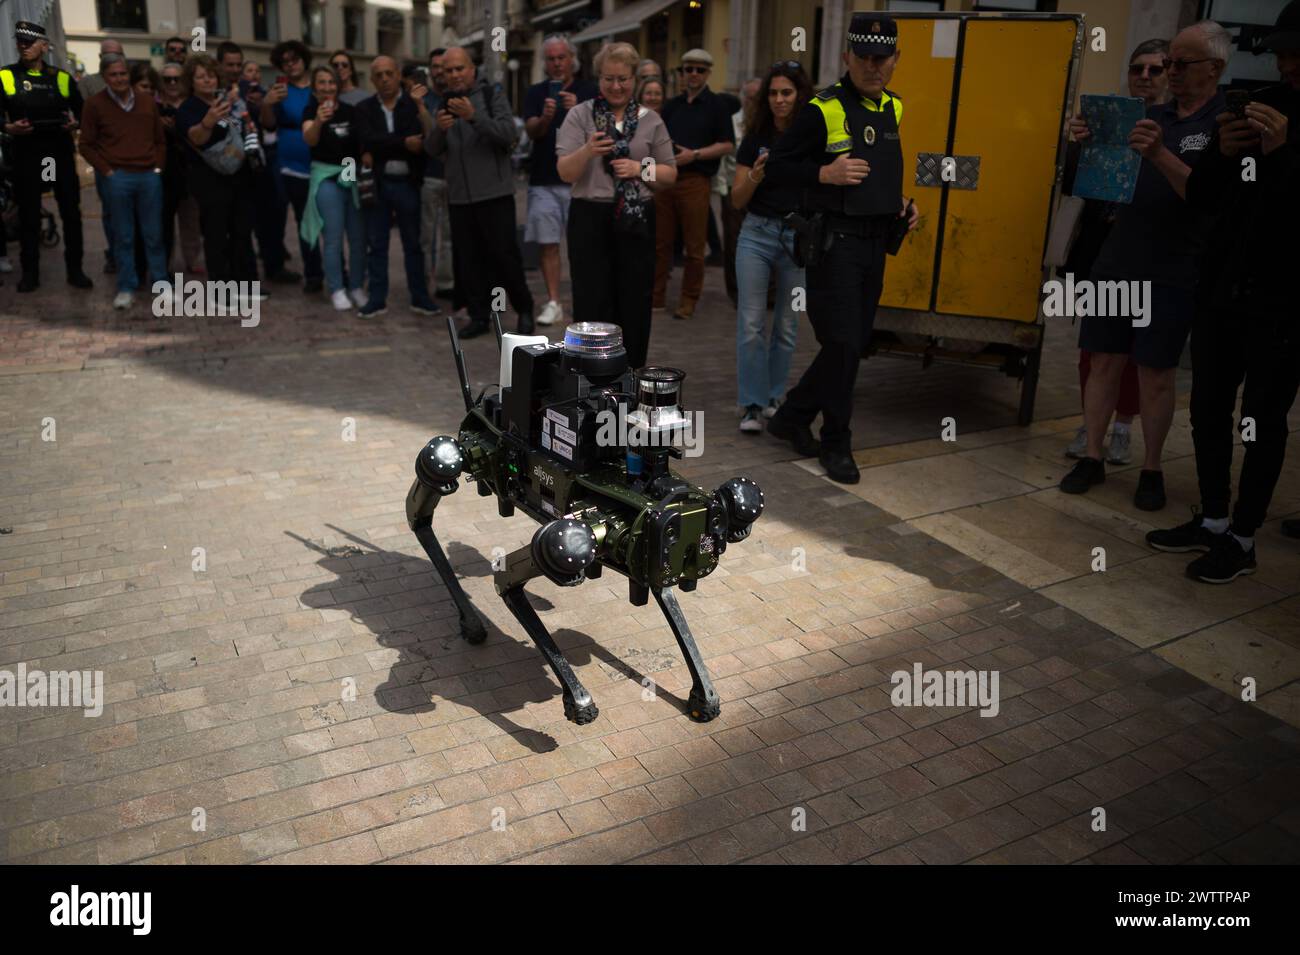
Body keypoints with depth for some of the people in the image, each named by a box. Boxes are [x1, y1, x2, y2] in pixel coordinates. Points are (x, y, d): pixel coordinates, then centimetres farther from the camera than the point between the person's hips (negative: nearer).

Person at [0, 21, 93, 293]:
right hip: (26, 156, -1)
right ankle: (30, 272, 13)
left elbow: (80, 108, 14)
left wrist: (76, 122, -6)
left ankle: (75, 270, 14)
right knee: (28, 215, 4)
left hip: (61, 155, 1)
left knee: (71, 213, 4)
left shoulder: (61, 78, 8)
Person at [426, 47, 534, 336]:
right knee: (468, 259, 4)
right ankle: (479, 316, 14)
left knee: (504, 253, -4)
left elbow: (508, 134, -13)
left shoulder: (492, 95, 1)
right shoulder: (445, 103, 15)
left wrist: (474, 117, -24)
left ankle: (524, 309, 12)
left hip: (494, 192, -4)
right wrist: (439, 129, -13)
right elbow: (432, 150, 8)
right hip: (459, 195, 5)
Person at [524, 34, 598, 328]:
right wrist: (545, 118, -25)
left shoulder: (589, 92, 6)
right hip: (543, 181, 1)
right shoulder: (536, 92, 10)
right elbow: (531, 131, -3)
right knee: (547, 244, 0)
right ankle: (553, 303, 5)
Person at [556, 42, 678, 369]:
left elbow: (670, 175, 10)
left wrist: (641, 168, -8)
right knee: (592, 305, 0)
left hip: (636, 220, 2)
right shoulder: (580, 115, 2)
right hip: (590, 219, -2)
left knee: (634, 304, 6)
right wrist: (588, 151, -25)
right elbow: (565, 173, -6)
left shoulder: (651, 119, 8)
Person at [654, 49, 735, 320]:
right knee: (660, 241, 6)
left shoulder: (716, 106, 3)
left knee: (694, 246, 0)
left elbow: (728, 144, -3)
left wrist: (694, 155, -12)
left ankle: (689, 300, 9)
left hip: (695, 181, -4)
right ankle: (655, 296, 14)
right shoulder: (672, 105, 17)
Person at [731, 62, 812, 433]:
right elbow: (737, 200, 4)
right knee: (751, 323, -5)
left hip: (799, 236, -1)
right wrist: (755, 176, -13)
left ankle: (774, 398, 23)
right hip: (756, 234, 1)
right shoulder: (755, 139, 4)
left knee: (787, 326, 8)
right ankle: (753, 405, 3)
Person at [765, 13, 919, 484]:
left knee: (854, 342, 10)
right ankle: (836, 445, 8)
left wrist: (900, 202, 11)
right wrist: (826, 173, -21)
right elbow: (775, 167, -8)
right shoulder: (823, 109, -9)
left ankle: (791, 417, 25)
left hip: (875, 240, 8)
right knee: (842, 344, -8)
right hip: (835, 239, -8)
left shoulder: (893, 108, 13)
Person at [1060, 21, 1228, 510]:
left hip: (1173, 272, -4)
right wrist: (1088, 142, -2)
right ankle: (1092, 457, 14)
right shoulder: (1154, 116, 12)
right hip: (1117, 261, 4)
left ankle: (1151, 470, 13)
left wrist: (1160, 154, -28)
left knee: (1155, 373, 0)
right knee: (1104, 361, 5)